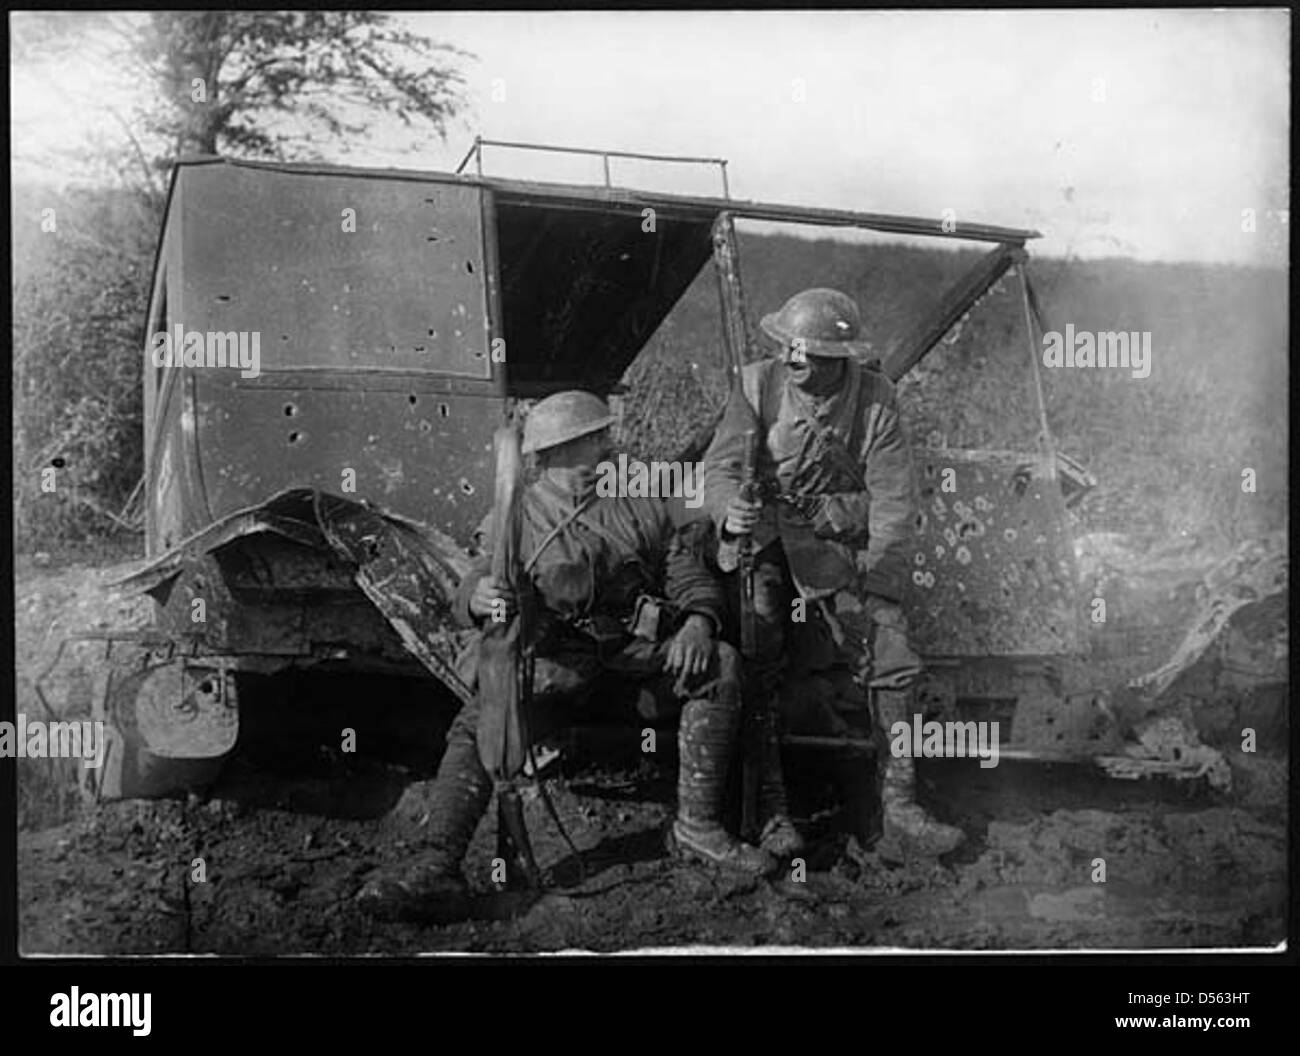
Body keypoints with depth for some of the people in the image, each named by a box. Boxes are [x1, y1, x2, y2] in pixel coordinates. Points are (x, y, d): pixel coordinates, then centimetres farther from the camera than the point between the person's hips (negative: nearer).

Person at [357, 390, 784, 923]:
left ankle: (697, 824, -17)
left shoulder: (642, 505, 17)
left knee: (722, 665, -24)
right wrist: (479, 598, -25)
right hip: (553, 652, -1)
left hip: (636, 644, 1)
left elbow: (690, 576, 10)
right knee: (478, 725, -25)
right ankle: (436, 870, -33)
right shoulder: (518, 515, 13)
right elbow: (474, 589, 2)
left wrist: (698, 622, -14)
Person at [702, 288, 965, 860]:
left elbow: (893, 496, -5)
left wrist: (879, 582, -14)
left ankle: (899, 811, -1)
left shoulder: (874, 398, -5)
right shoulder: (758, 384, -4)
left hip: (844, 546, 1)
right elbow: (721, 463, -6)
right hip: (766, 541, 0)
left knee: (892, 662, -11)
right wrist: (729, 510, -30)